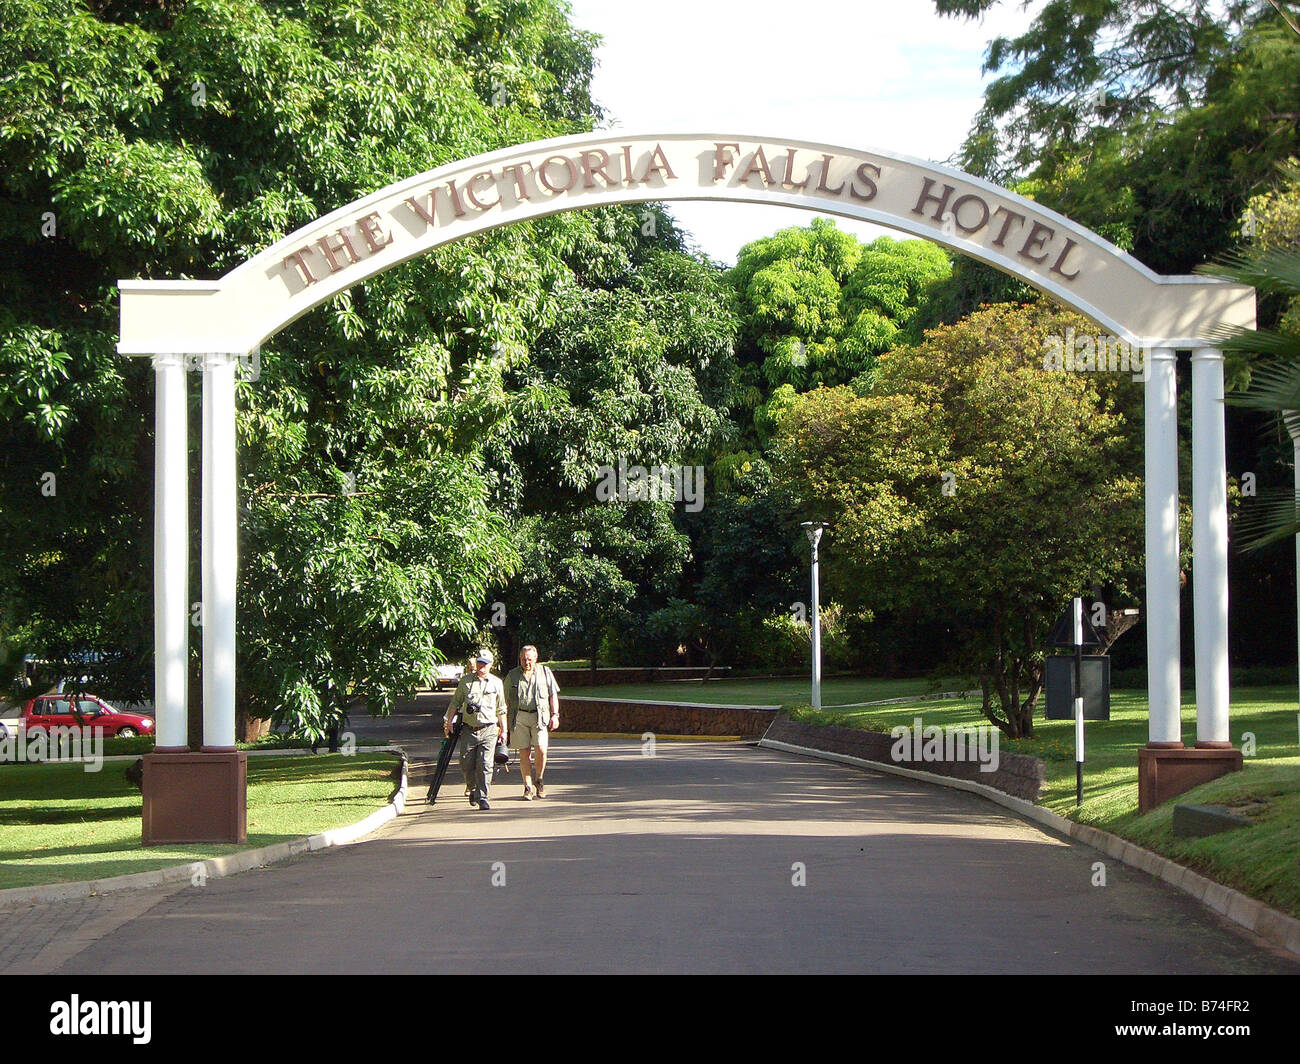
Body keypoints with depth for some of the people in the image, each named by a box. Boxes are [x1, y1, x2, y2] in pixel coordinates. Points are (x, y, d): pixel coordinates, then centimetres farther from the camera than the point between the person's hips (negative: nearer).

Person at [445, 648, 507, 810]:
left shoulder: (496, 683, 9)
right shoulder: (465, 680, 7)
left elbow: (501, 710, 15)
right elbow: (455, 702, 13)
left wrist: (503, 730, 14)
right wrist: (448, 721, 4)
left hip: (489, 730, -1)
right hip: (469, 729, 1)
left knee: (485, 765, -10)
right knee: (466, 765, 3)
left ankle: (482, 798, -8)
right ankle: (473, 789, 29)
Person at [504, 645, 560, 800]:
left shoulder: (545, 672, 10)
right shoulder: (512, 675, 10)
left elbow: (553, 695, 13)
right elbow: (506, 700, 13)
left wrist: (555, 715, 4)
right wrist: (504, 721, 8)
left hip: (540, 717, -1)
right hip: (519, 718, 1)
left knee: (540, 750, -12)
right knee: (524, 752, -1)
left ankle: (538, 780, 12)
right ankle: (528, 787, 5)